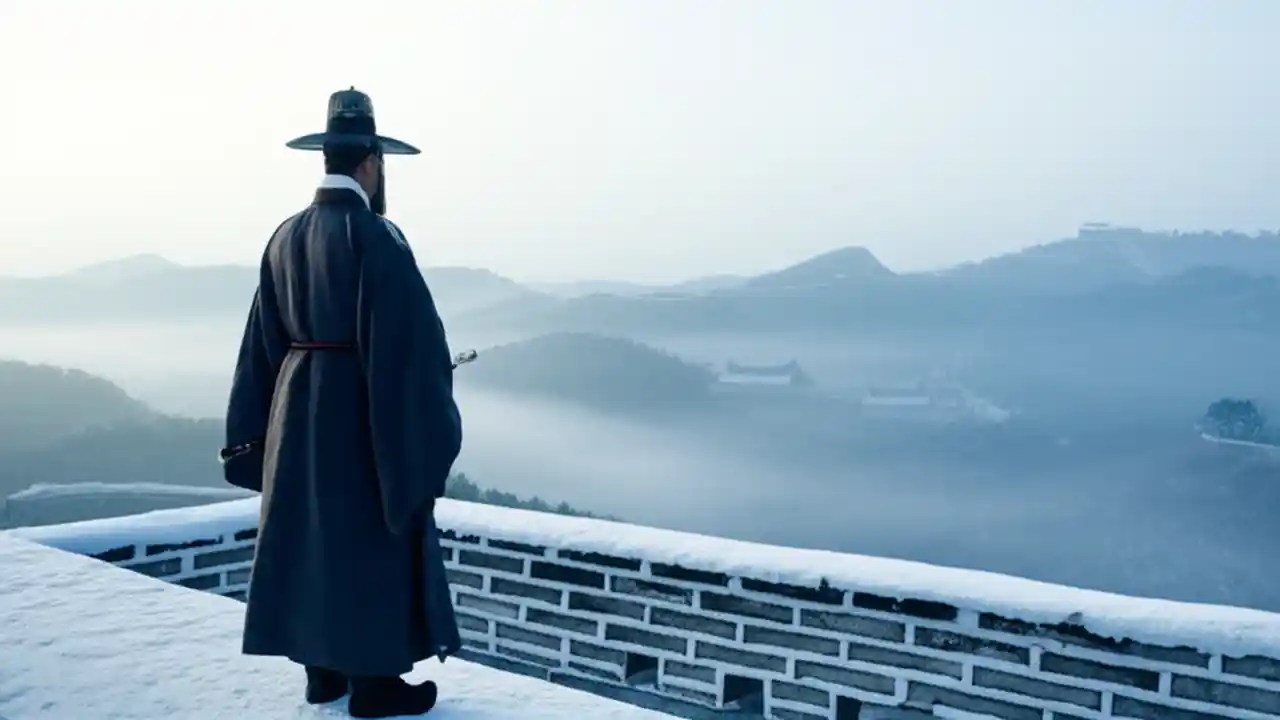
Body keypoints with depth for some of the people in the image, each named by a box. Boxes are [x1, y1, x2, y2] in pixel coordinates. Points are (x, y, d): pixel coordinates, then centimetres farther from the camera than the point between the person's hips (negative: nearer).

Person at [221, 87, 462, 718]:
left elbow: (265, 339, 11)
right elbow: (407, 336, -20)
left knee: (312, 531, 14)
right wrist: (428, 419, -11)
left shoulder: (286, 237, 7)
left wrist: (261, 425, 17)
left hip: (298, 400, 7)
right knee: (371, 538, 2)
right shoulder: (373, 234, -16)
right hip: (362, 408, -7)